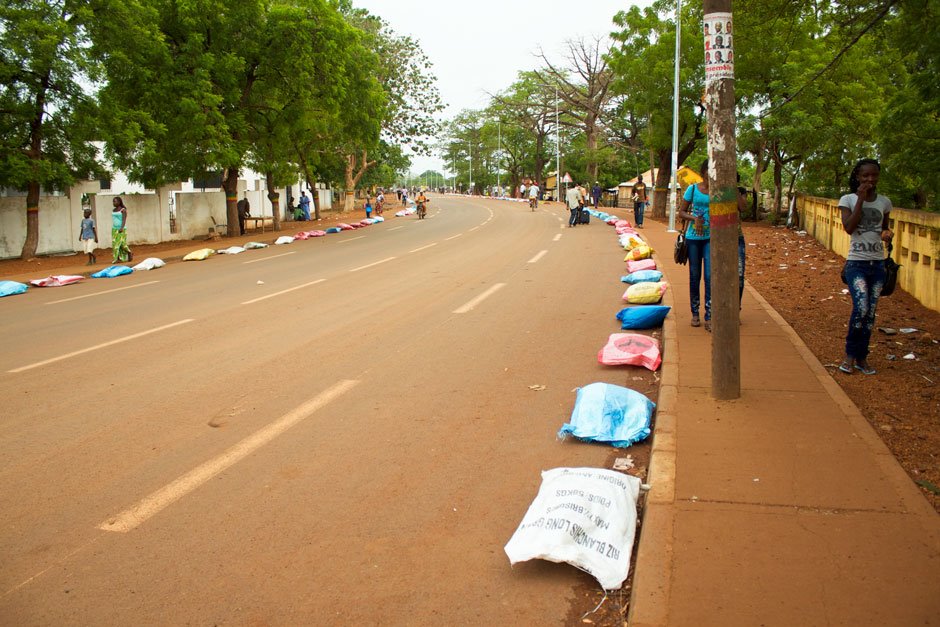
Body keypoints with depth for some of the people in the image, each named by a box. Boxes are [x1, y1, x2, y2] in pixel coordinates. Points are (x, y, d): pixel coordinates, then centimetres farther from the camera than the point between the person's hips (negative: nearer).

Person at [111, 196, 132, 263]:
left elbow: (124, 220, -20)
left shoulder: (123, 210, -10)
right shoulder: (113, 210, 11)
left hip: (121, 229, -7)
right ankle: (118, 258, 0)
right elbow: (113, 220, 17)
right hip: (114, 229, 7)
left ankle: (130, 253, 16)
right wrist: (113, 229, 18)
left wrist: (122, 228, -32)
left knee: (122, 243, -5)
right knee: (115, 243, 0)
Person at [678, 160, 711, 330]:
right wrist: (694, 218, -14)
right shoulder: (693, 189, 0)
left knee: (710, 276, -7)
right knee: (694, 275, 9)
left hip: (711, 238, 0)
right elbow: (681, 212, 3)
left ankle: (709, 317, -5)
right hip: (693, 237, 0)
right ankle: (695, 313, 21)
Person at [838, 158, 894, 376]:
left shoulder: (884, 202, 8)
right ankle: (850, 354, -1)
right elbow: (849, 228, -16)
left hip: (878, 264, 4)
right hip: (856, 262, -4)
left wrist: (888, 234, -4)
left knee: (870, 313, 7)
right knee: (861, 307, -20)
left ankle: (861, 357, 19)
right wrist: (861, 198, -15)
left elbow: (884, 228, 20)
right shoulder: (848, 200, -2)